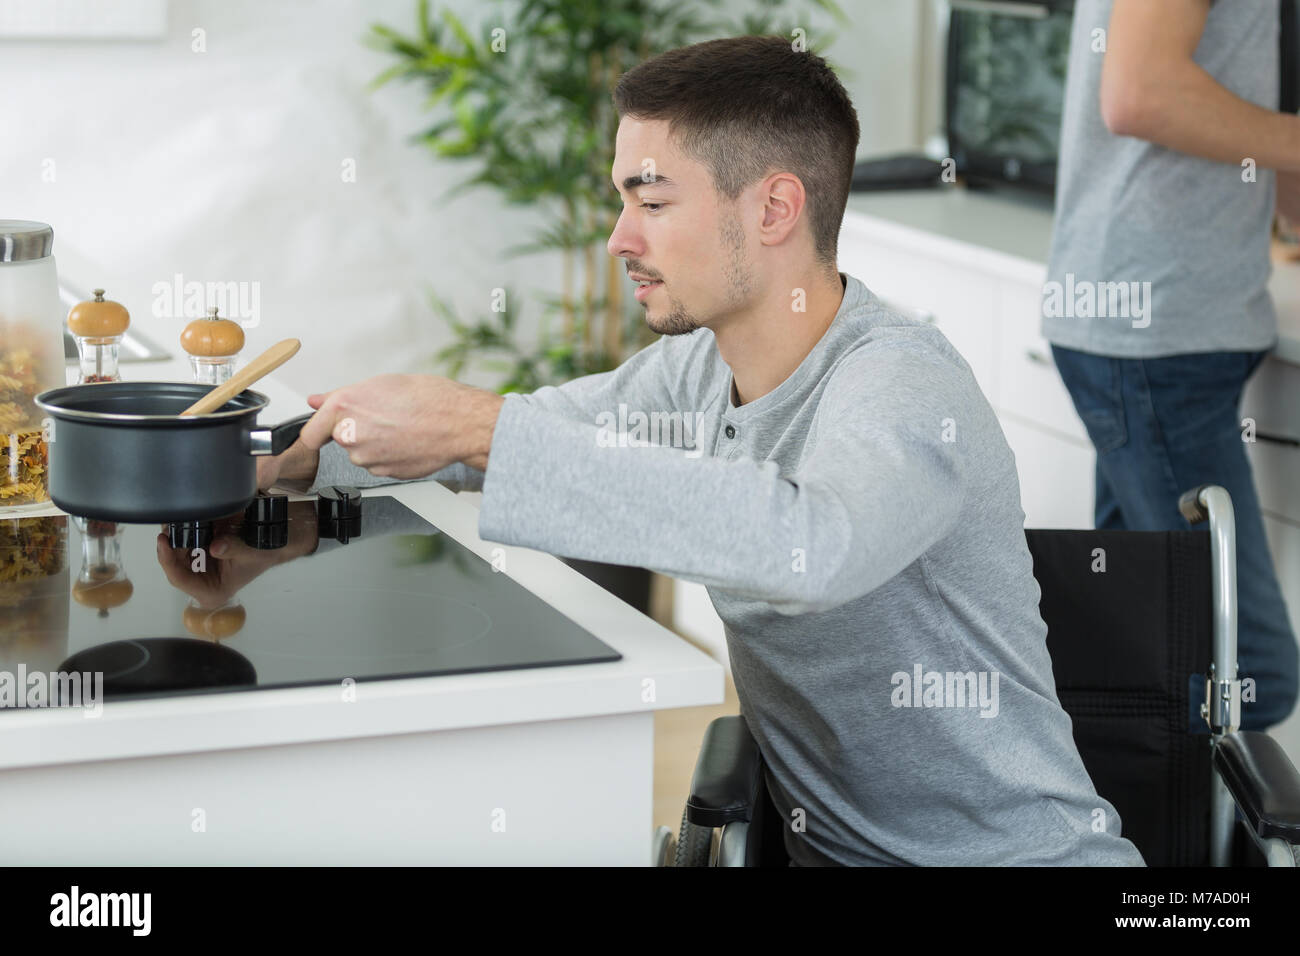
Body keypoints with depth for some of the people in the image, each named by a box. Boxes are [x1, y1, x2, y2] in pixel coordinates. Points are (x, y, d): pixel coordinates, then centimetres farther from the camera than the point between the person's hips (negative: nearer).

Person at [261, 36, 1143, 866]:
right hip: (827, 845, 7)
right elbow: (534, 428, 17)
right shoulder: (699, 368, 3)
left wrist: (476, 429, -39)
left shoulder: (904, 388, -22)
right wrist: (298, 453, 4)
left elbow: (810, 546, -43)